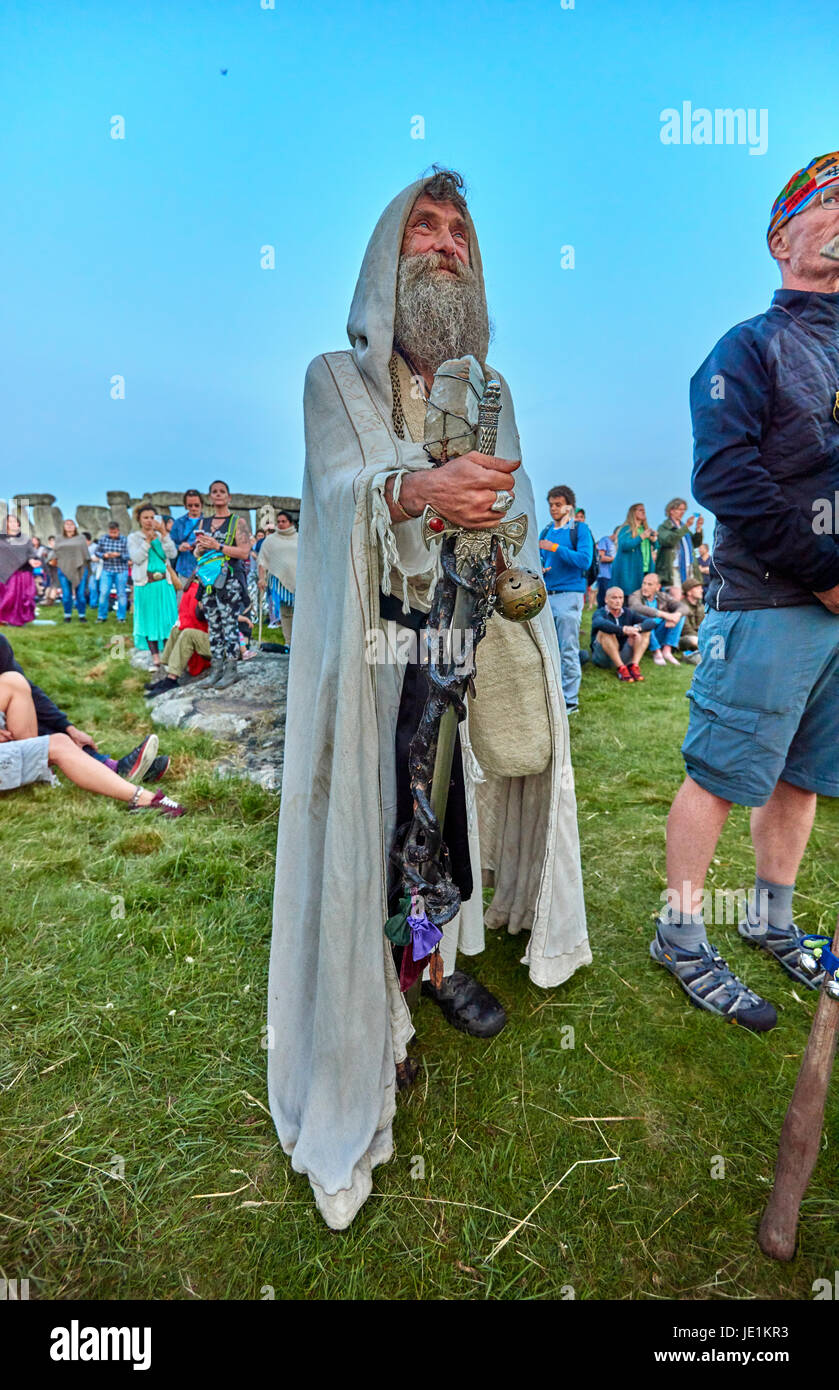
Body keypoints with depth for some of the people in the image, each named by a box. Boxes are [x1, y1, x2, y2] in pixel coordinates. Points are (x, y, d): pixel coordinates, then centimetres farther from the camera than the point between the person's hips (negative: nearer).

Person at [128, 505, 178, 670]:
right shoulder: (134, 537, 5)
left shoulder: (161, 535, 11)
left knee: (168, 619, -2)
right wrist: (148, 540, -16)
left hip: (164, 583, 2)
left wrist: (163, 534, -11)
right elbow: (136, 559, -8)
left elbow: (172, 554, -3)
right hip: (145, 585, -2)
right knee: (149, 620, 1)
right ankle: (155, 658, 5)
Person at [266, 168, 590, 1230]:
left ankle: (443, 958, 31)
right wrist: (416, 490, -35)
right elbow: (338, 487, -15)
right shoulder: (337, 378, 4)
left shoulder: (489, 390, 17)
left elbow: (514, 503, 15)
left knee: (456, 807, 8)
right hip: (376, 649, -4)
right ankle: (370, 1010, 13)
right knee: (374, 822, -5)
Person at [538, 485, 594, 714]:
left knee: (568, 651, -5)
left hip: (569, 594, -6)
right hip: (547, 595, 6)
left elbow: (585, 559, -15)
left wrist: (556, 548, -17)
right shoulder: (546, 531, 17)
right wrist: (539, 568, 2)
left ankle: (570, 701, 1)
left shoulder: (580, 529, -2)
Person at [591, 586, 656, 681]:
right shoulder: (600, 613, -7)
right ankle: (621, 668, -28)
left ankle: (634, 665, -21)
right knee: (605, 632, -29)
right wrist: (623, 630, -40)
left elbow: (651, 622, -7)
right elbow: (600, 623, -34)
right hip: (603, 658, -4)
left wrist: (637, 628, -27)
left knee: (645, 631, -5)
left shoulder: (628, 613, 6)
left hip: (623, 656, 5)